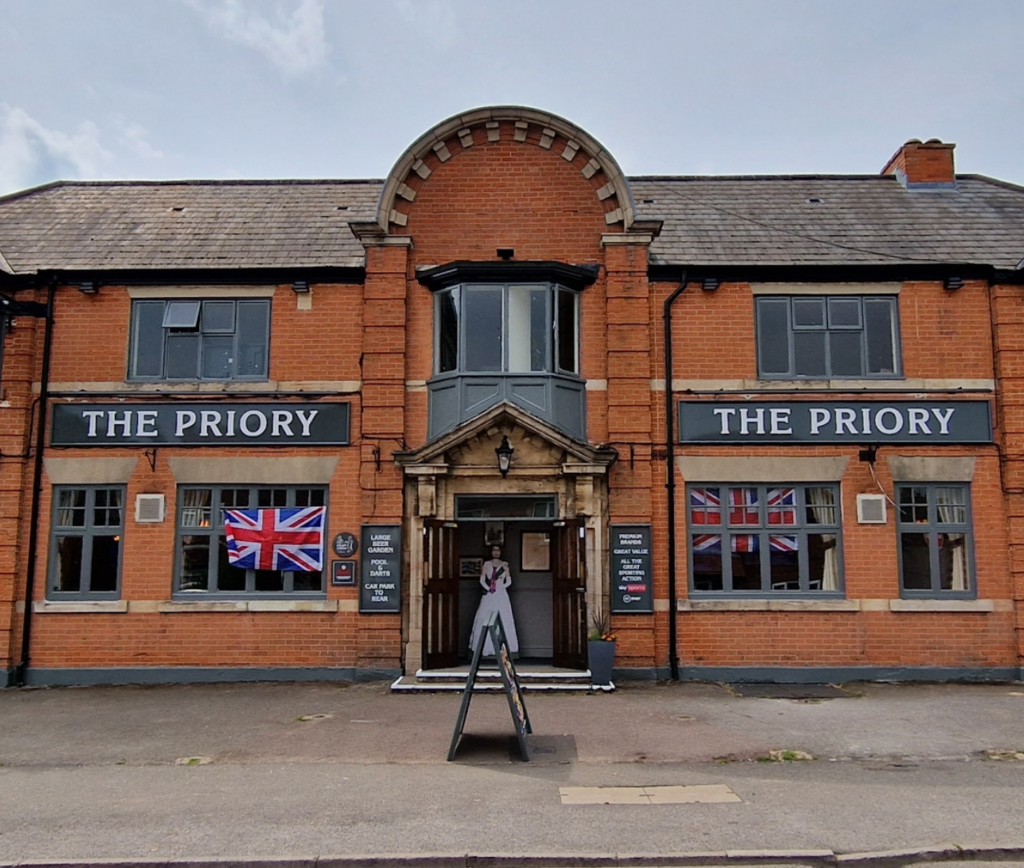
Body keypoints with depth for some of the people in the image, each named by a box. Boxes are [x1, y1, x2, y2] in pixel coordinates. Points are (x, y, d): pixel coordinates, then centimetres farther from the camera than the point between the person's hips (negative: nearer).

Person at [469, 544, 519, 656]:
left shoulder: (504, 564, 8)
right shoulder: (486, 564, 8)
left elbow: (509, 581, 6)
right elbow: (482, 580, 4)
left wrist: (501, 587, -7)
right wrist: (488, 588, -8)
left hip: (501, 596, 0)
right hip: (489, 595, 0)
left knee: (504, 620, -3)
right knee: (484, 620, -3)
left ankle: (508, 647, -1)